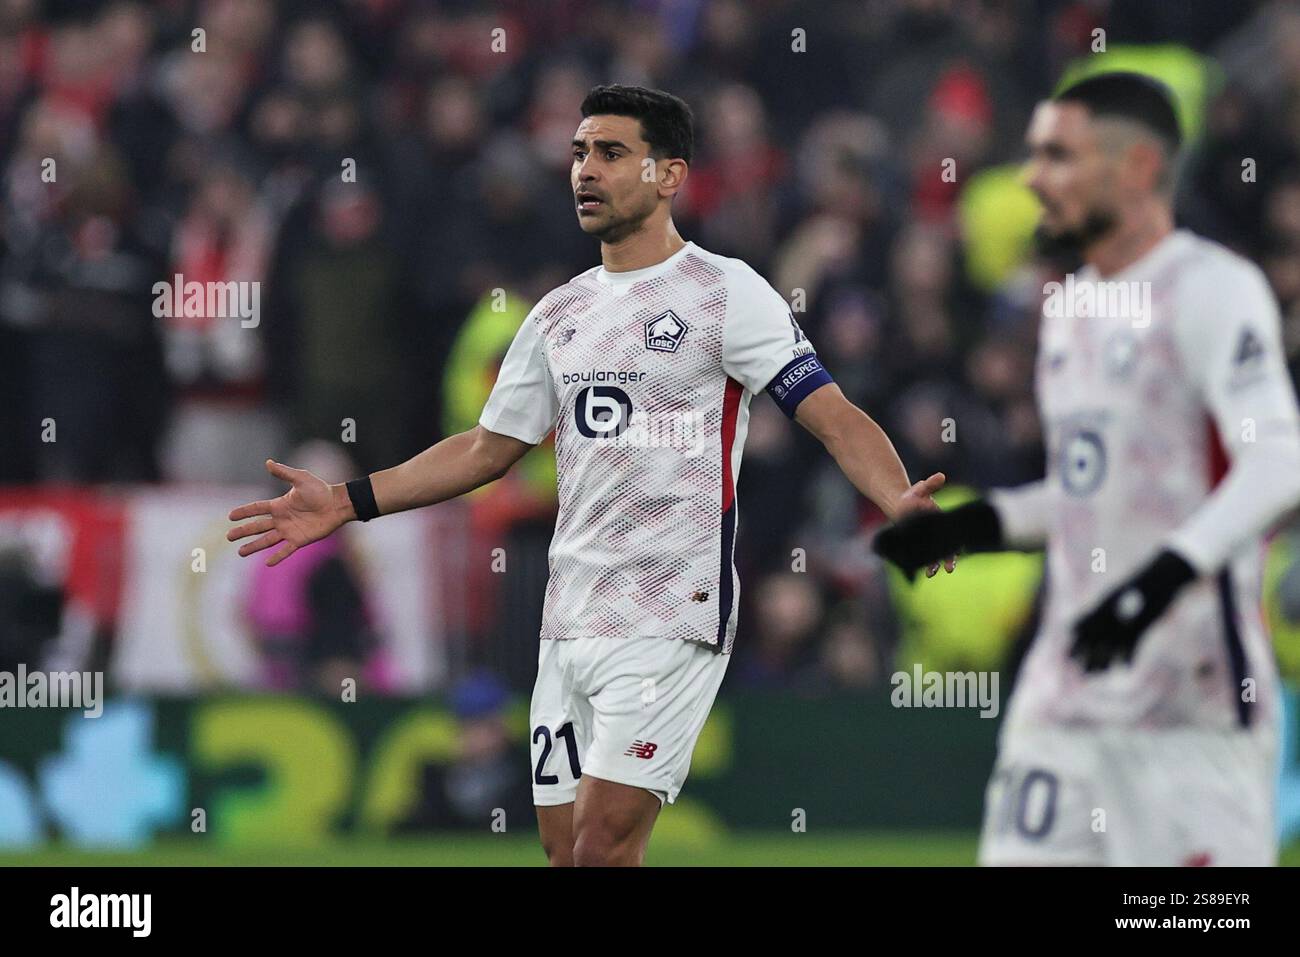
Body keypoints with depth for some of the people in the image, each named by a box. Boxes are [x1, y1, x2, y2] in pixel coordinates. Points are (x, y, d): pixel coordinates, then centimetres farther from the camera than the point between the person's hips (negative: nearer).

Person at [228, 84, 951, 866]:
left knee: (603, 849, -16)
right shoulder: (559, 315, 15)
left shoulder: (727, 294, -5)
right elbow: (489, 449, 24)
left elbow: (835, 417, -12)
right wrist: (346, 503, 18)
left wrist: (899, 502, -31)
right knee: (565, 849, 7)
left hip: (670, 622, -7)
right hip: (571, 622, 7)